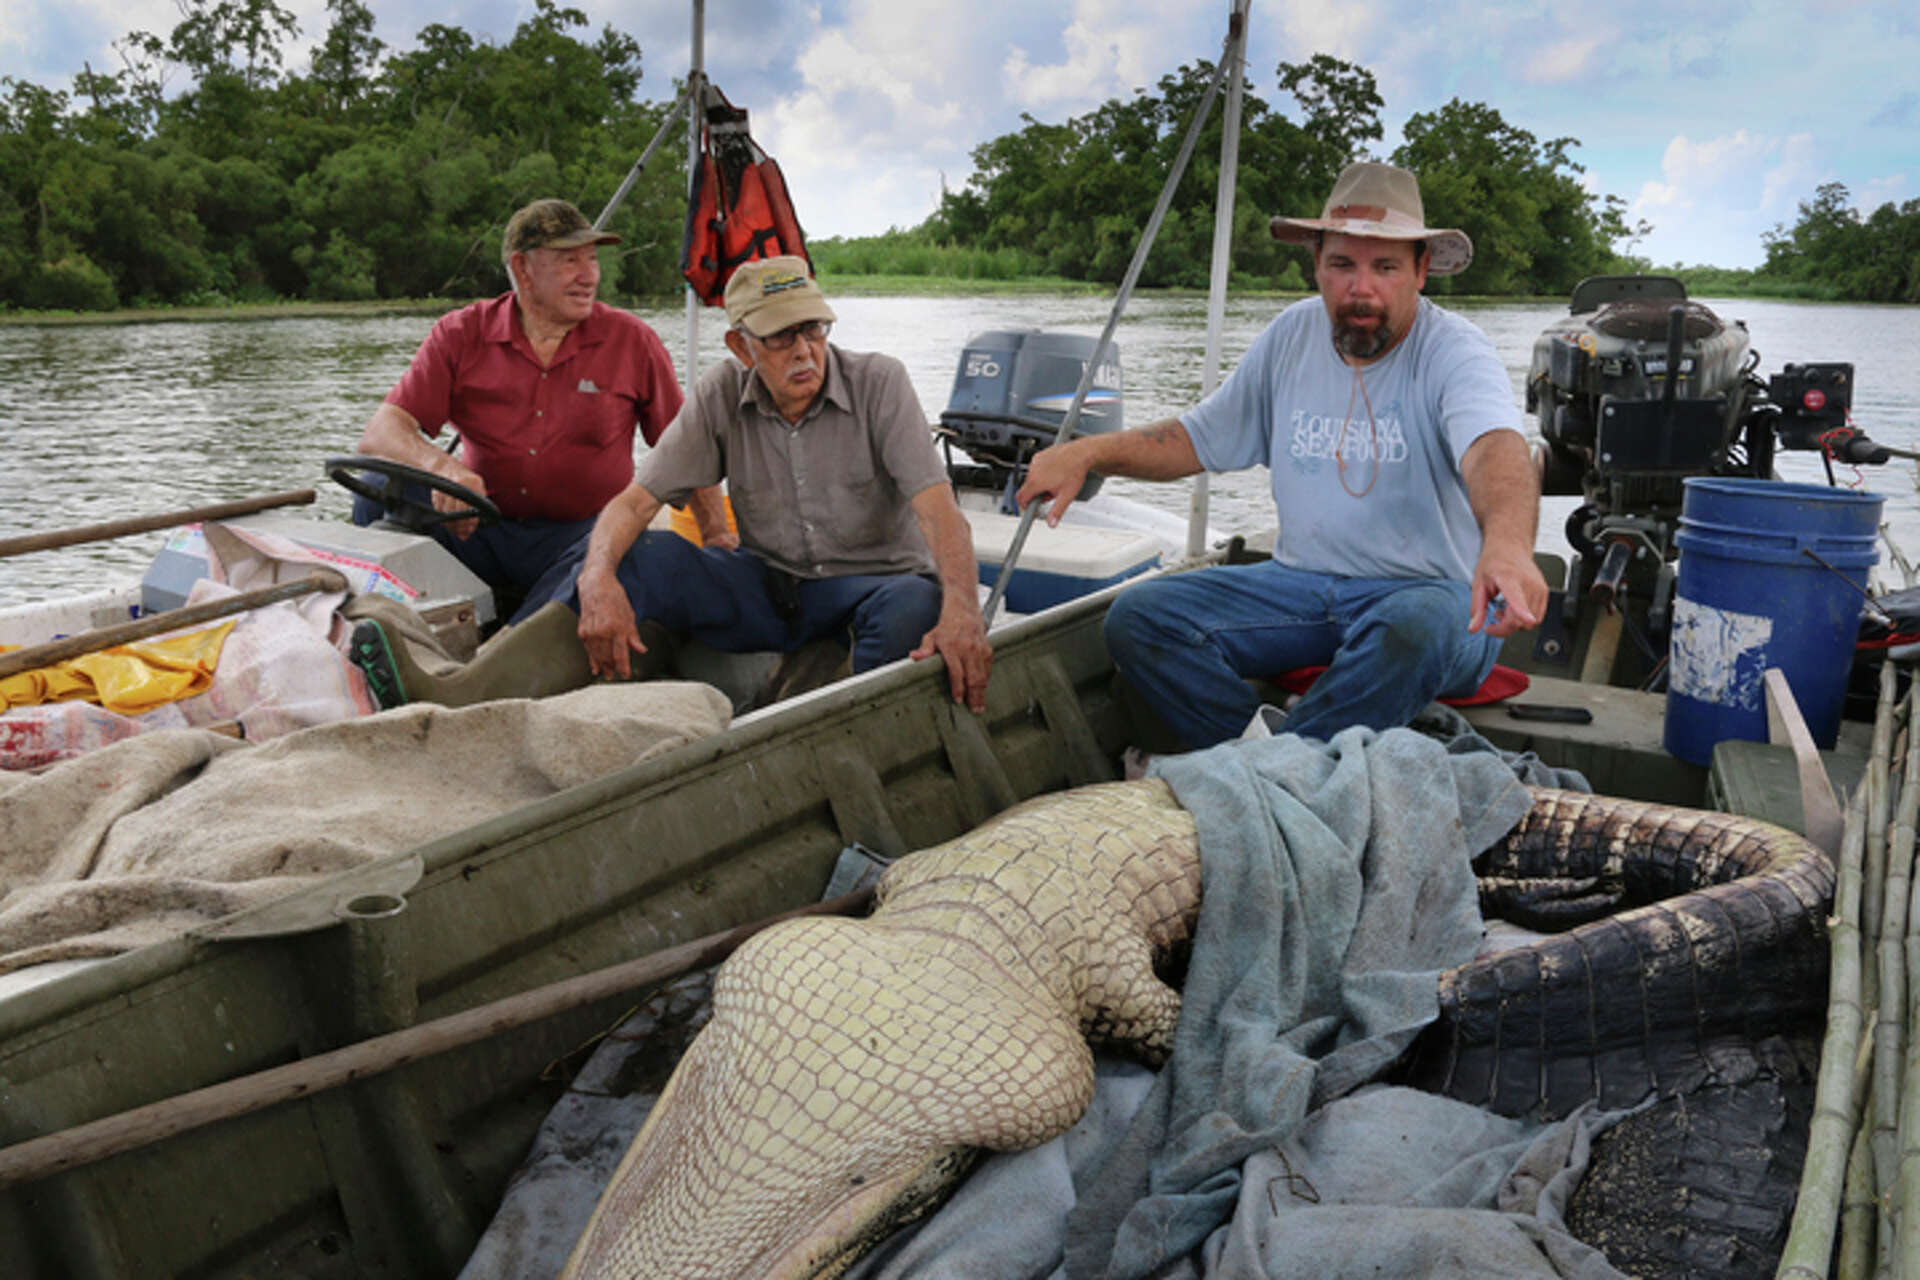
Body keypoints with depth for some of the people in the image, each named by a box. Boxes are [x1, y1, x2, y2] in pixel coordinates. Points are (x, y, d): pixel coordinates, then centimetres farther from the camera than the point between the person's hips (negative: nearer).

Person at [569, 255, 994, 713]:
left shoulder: (879, 383, -12)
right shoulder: (720, 396, -3)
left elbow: (937, 507, -23)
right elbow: (636, 501, -7)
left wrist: (961, 609, -44)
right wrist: (597, 577, -30)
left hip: (872, 581, -2)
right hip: (766, 586, 2)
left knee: (915, 606, -38)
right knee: (629, 556, -20)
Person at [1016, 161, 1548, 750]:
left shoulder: (1454, 352, -11)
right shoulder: (1293, 335, 7)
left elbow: (1495, 447, -32)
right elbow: (1198, 438, 16)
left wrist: (1507, 544, -55)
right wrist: (1088, 452, 0)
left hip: (1431, 591, -5)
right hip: (1302, 583, 5)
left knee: (1415, 627, -41)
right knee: (1136, 616, -14)